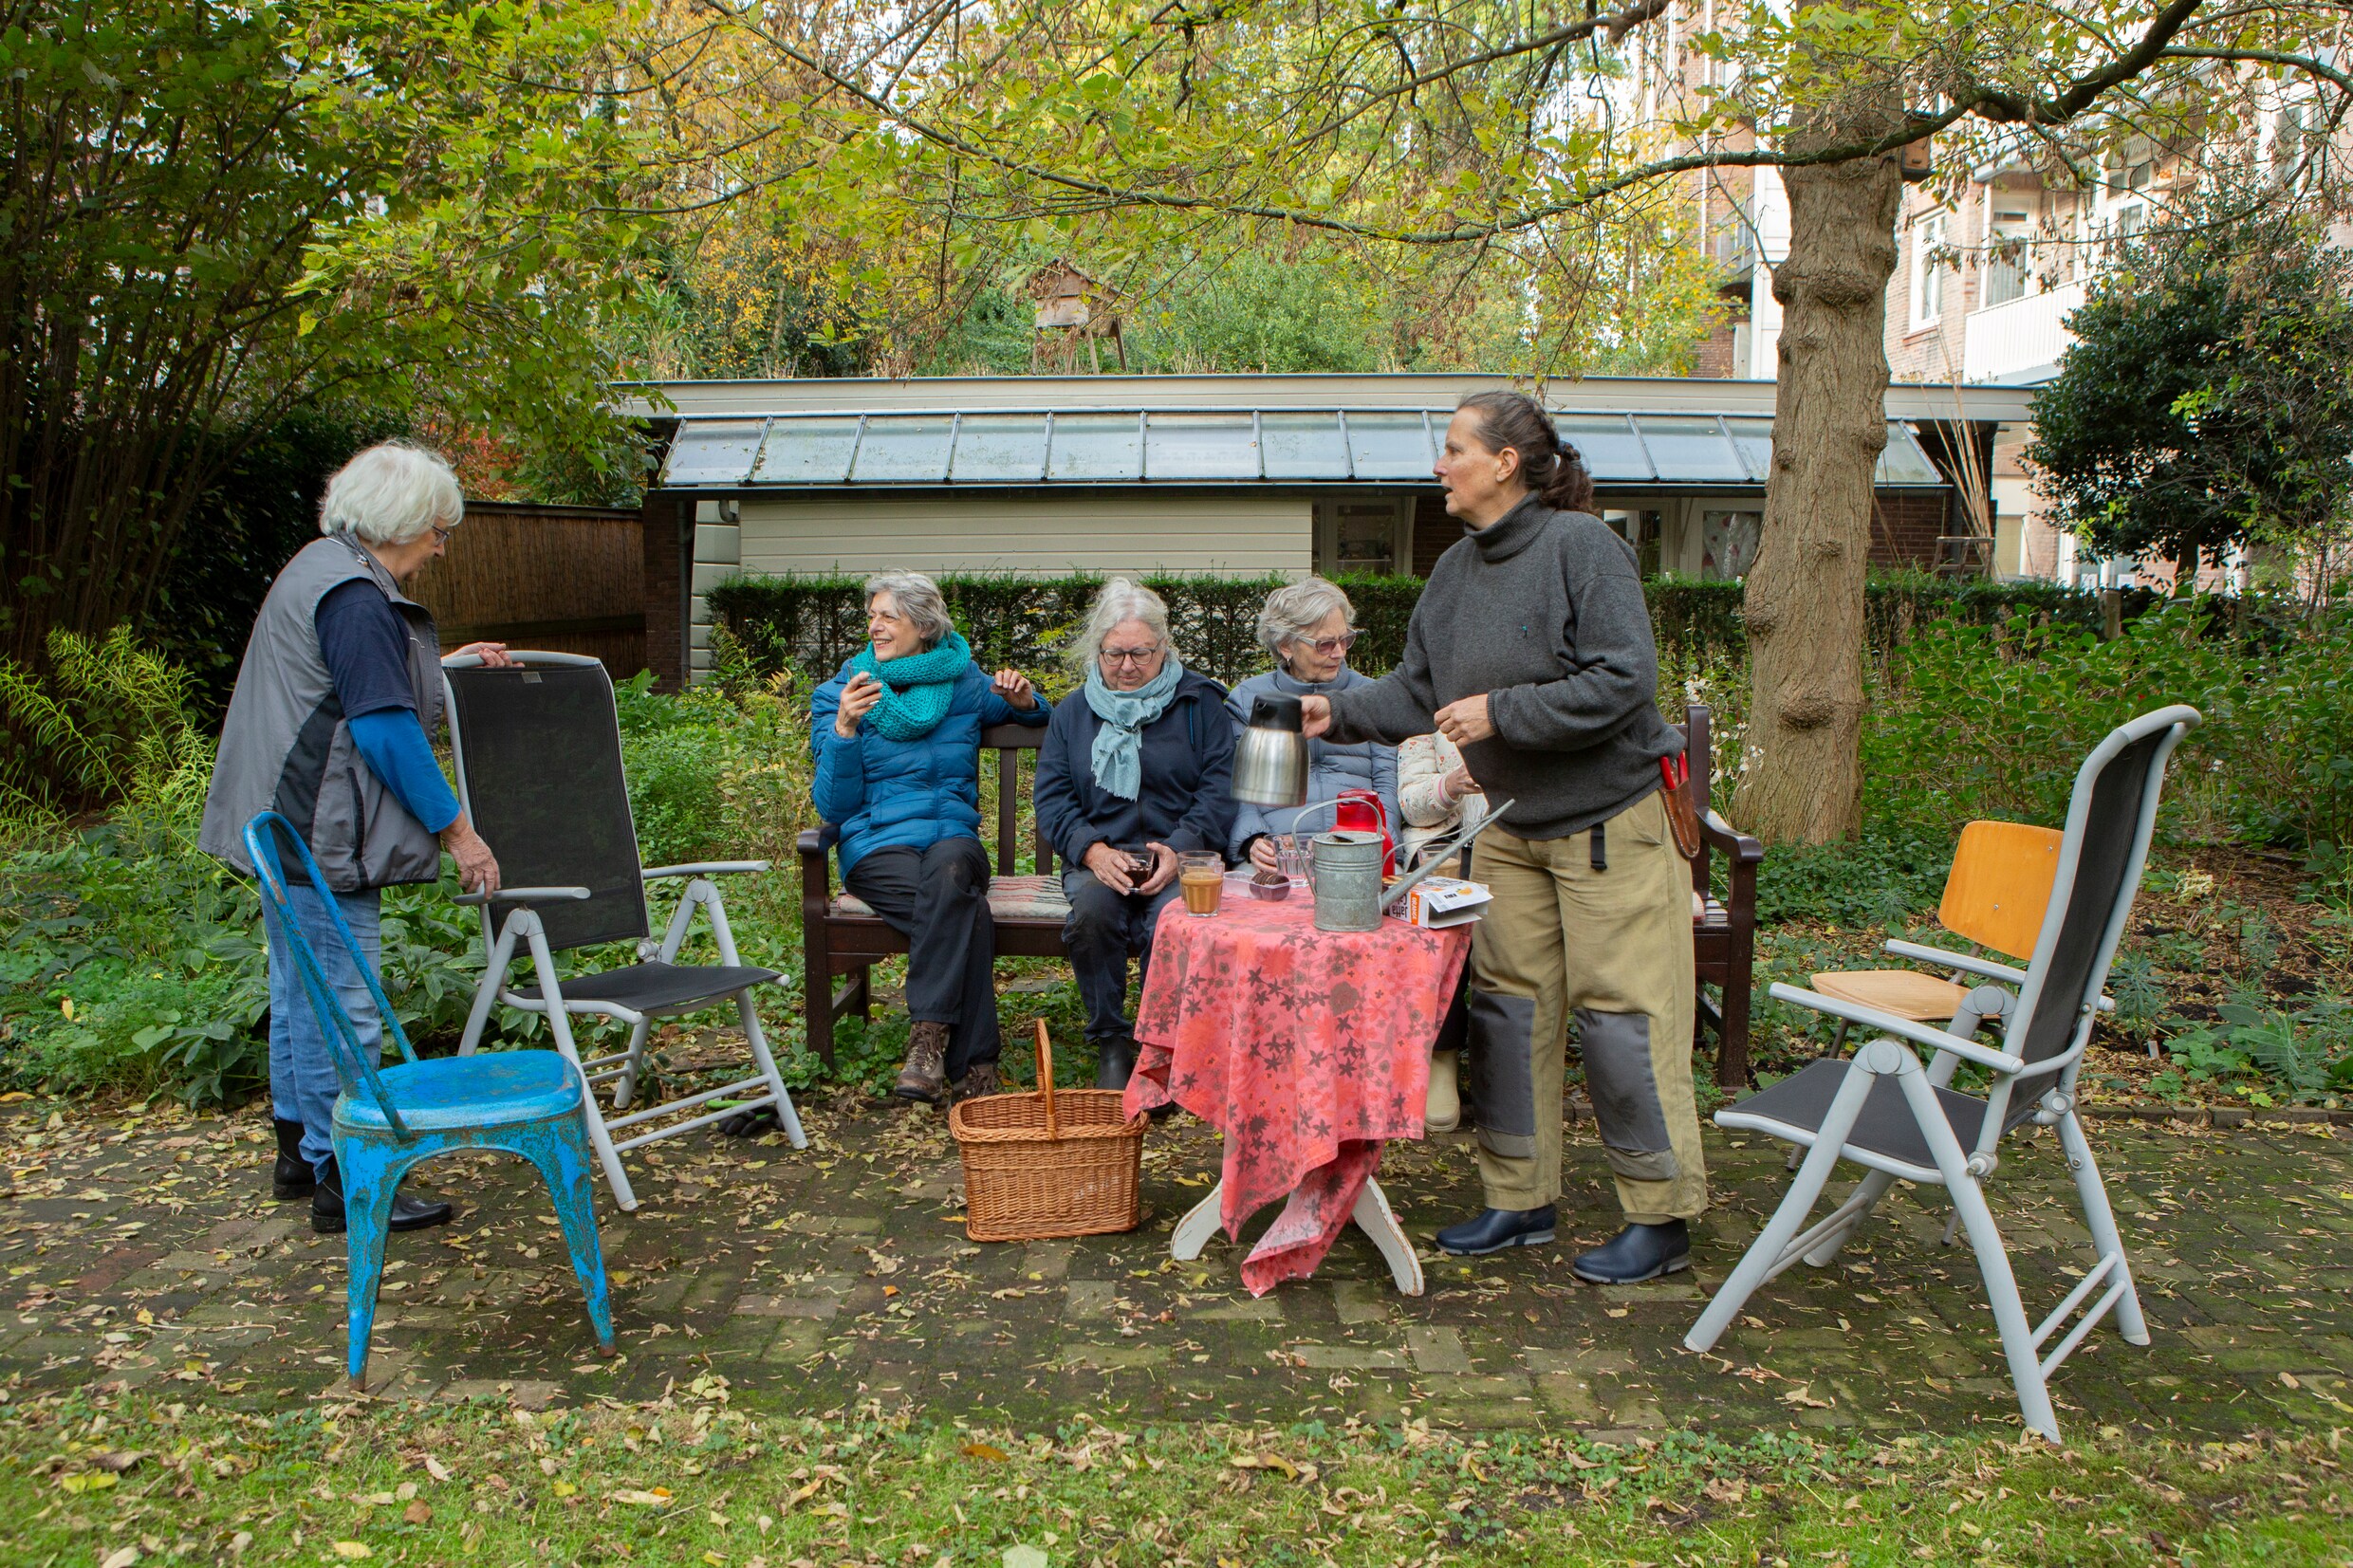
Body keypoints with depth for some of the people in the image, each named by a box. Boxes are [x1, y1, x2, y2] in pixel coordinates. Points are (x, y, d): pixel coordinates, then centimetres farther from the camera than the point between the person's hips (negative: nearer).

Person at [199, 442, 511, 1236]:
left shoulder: (320, 569, 15)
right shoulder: (354, 597, -18)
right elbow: (387, 729, -21)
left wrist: (445, 664, 30)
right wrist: (456, 829, -17)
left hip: (292, 830, 11)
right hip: (321, 836, -11)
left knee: (300, 993, 20)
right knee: (341, 1007, -4)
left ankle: (299, 1152, 33)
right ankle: (343, 1183, 5)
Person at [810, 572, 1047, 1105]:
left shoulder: (963, 683, 14)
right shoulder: (840, 694, 9)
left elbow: (1041, 716, 30)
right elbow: (834, 807, 0)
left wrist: (1023, 700, 5)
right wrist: (844, 728, -15)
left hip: (952, 835, 2)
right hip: (876, 843, -2)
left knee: (948, 863, -38)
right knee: (969, 912, -34)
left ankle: (927, 1039, -37)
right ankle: (975, 1069, -32)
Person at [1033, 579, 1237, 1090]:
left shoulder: (1199, 703, 10)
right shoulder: (1072, 714, 17)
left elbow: (1220, 788, 0)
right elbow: (1051, 798, 7)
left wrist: (1180, 850, -16)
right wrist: (1094, 851, -12)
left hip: (1179, 856, -2)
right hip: (1097, 856, 2)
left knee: (1169, 917, -34)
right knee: (1092, 907, -33)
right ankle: (1110, 1044, -16)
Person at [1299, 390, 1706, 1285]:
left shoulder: (1582, 547, -15)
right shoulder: (1457, 569, 7)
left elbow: (1623, 681, -21)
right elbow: (1417, 693, 12)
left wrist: (1501, 712, -23)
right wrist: (1340, 714, -2)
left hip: (1608, 822, -7)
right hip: (1509, 826, 7)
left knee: (1619, 1013, -3)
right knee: (1507, 1003, 9)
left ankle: (1661, 1218, 12)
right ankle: (1519, 1200, 22)